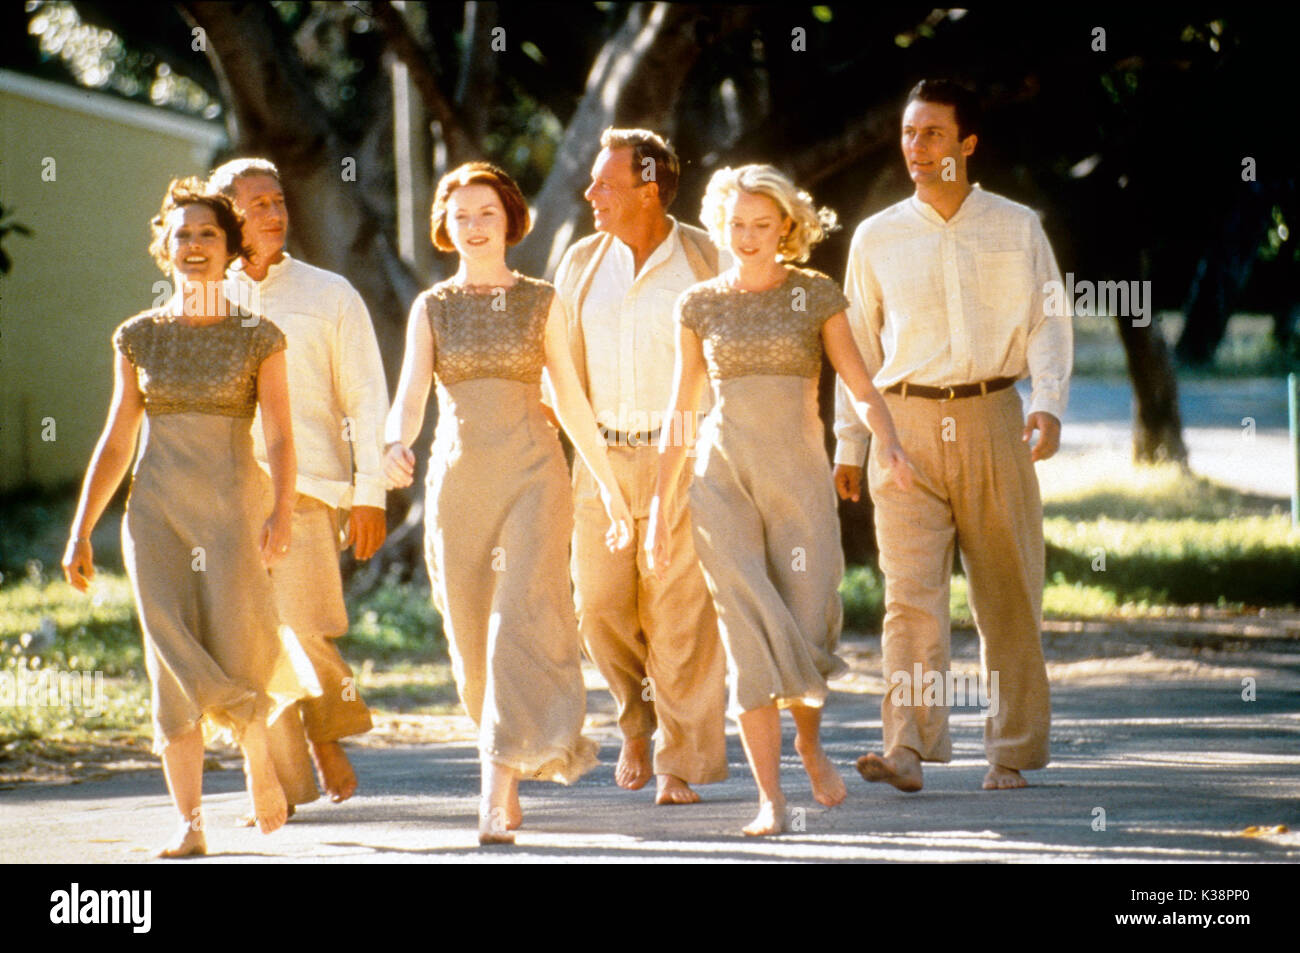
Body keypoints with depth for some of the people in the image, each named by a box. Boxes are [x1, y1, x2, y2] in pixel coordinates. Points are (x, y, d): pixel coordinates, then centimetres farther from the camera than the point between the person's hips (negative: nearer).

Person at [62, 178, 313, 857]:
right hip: (155, 512, 2)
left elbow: (279, 437, -5)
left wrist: (283, 512, -22)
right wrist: (80, 533, 6)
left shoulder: (258, 338, 4)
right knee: (174, 660, -9)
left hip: (232, 508, -2)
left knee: (236, 660, -10)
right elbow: (115, 443, 12)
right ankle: (189, 822, -8)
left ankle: (257, 743, 25)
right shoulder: (139, 337, 10)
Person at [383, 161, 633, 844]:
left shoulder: (540, 302, 6)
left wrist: (609, 484, 13)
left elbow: (570, 398, 12)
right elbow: (410, 394, -5)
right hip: (458, 475, 2)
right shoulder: (431, 309, 7)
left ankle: (499, 791, -23)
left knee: (523, 619, -18)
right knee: (472, 636, 6)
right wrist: (397, 444, -27)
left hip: (533, 471, -2)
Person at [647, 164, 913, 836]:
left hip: (800, 477, 0)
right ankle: (771, 799, -9)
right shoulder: (700, 306, 8)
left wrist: (889, 444, -19)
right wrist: (659, 507, 10)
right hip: (723, 476, 0)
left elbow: (862, 390, 1)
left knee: (807, 636, -5)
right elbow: (680, 411, 12)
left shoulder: (816, 295, 4)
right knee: (752, 636, -11)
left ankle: (808, 740, 28)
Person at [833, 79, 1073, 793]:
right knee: (911, 591, -12)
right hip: (907, 422, 0)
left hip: (991, 419, 0)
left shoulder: (1017, 228, 7)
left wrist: (1049, 404, -11)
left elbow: (1048, 324, 5)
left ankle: (1011, 751, 11)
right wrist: (849, 444, 10)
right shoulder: (877, 237, 10)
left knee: (1008, 590, 3)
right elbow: (857, 345, 14)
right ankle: (908, 748, -20)